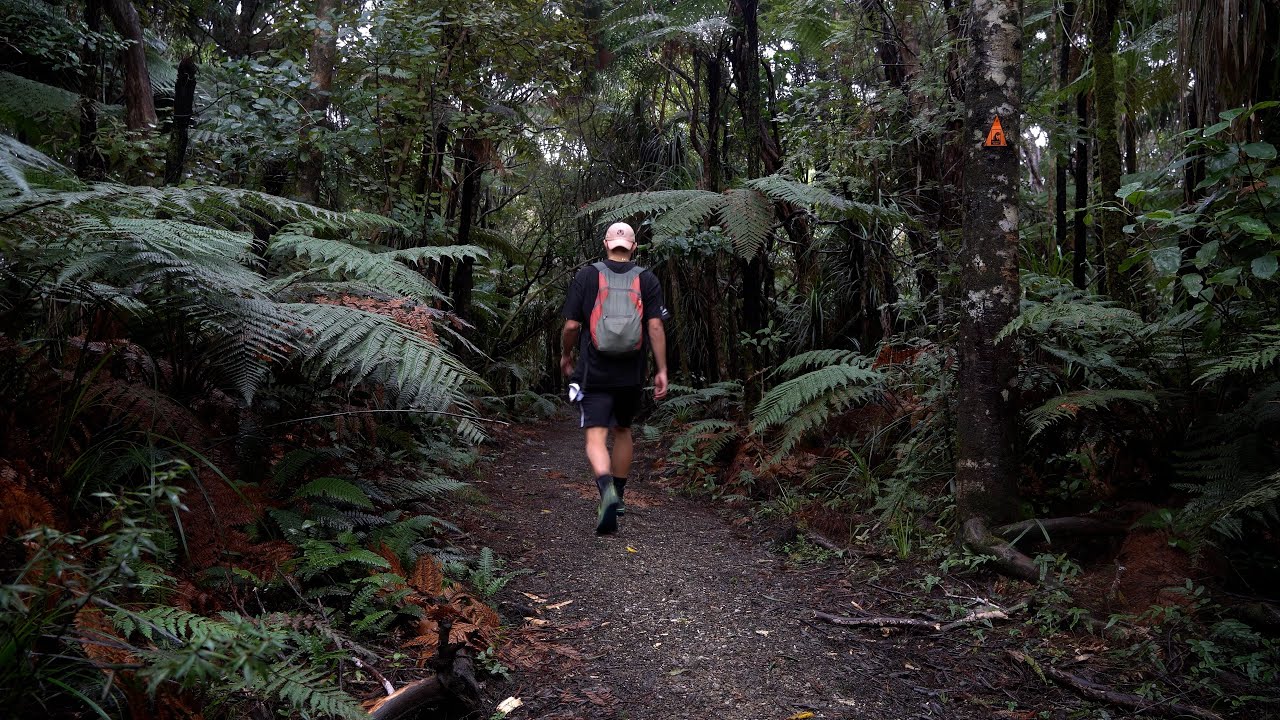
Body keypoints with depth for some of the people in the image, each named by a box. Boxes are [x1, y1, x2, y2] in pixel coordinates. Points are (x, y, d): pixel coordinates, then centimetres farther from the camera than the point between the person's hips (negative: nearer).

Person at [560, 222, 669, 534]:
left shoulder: (586, 276, 0)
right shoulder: (647, 280, 2)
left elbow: (571, 325, -2)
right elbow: (655, 327, -6)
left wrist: (565, 356, 15)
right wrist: (662, 371, -3)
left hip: (594, 373, -2)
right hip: (632, 374, 3)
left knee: (596, 438, -5)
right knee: (622, 430, 21)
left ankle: (607, 489, -32)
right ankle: (618, 498, 31)